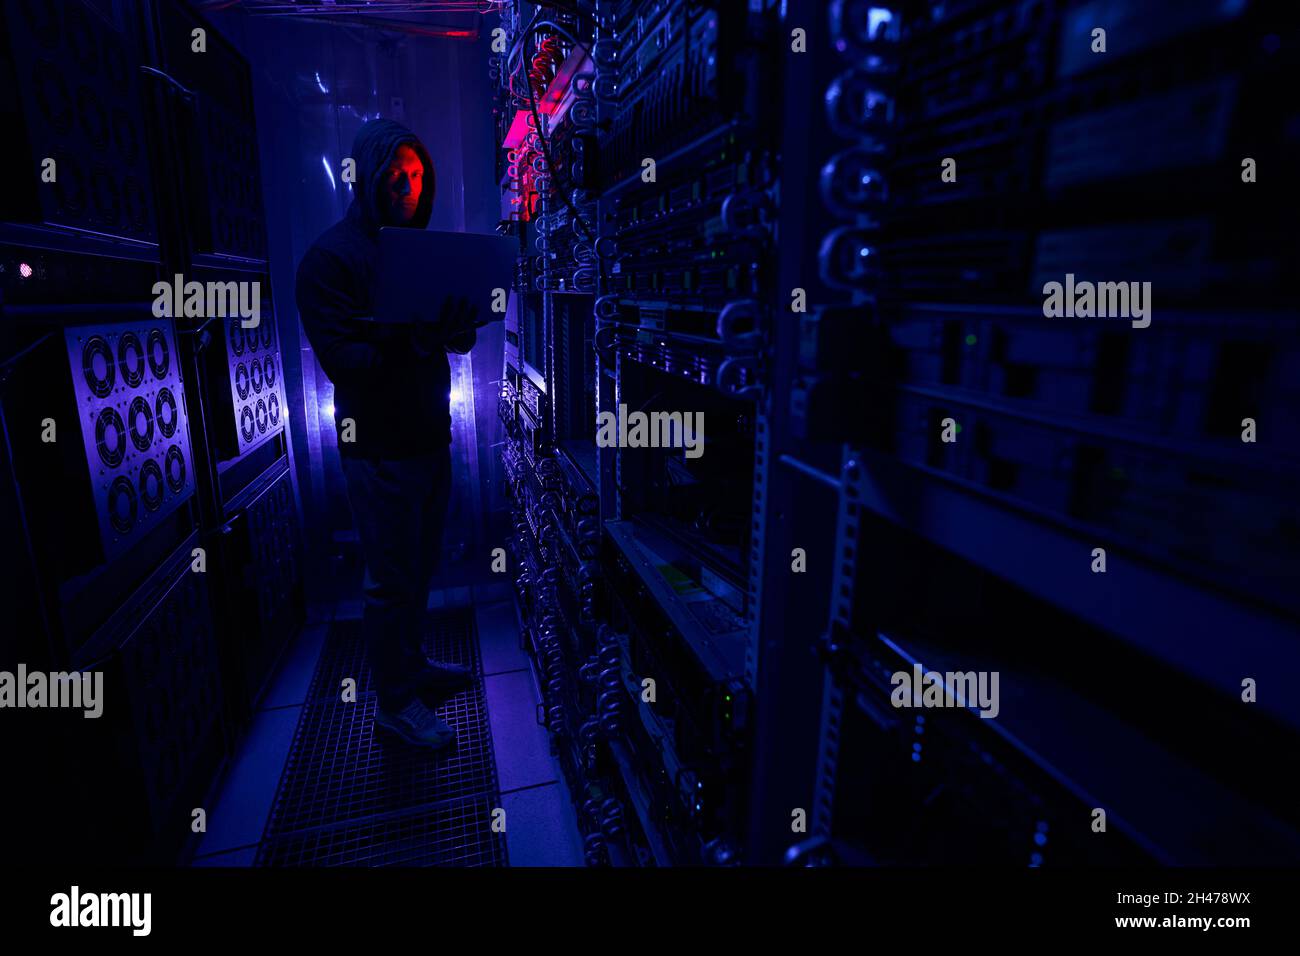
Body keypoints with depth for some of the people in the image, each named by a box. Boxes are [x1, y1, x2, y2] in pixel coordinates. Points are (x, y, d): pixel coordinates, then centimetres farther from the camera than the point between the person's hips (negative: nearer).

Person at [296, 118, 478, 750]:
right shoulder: (330, 258, -9)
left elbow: (459, 337, 11)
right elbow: (343, 359, -19)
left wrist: (459, 322, -12)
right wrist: (416, 337, -31)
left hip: (431, 437, 7)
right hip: (381, 449, -6)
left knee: (420, 568, 17)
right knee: (390, 580, 5)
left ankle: (410, 663, 37)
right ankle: (395, 701, 22)